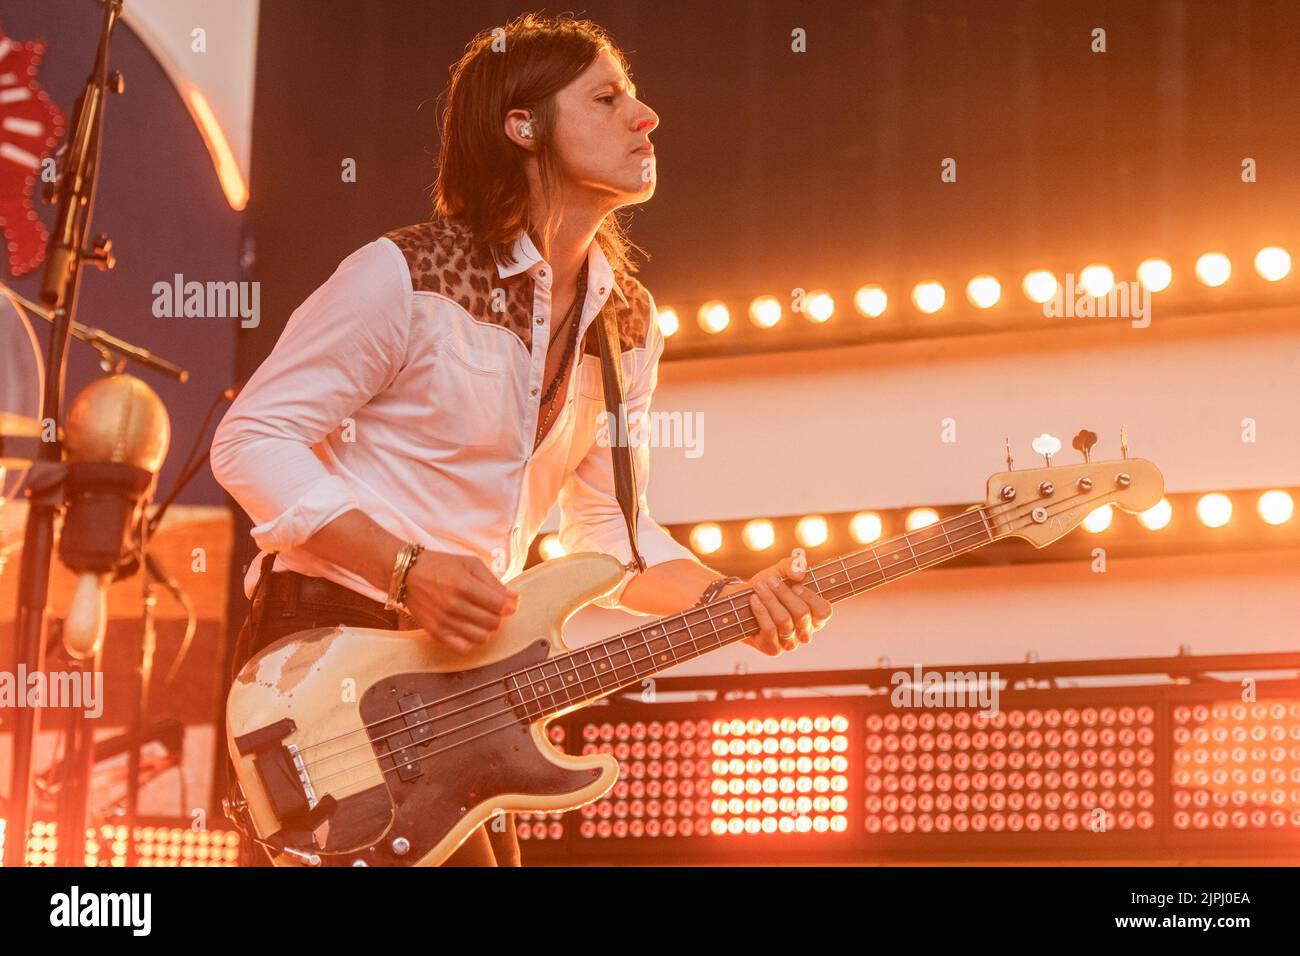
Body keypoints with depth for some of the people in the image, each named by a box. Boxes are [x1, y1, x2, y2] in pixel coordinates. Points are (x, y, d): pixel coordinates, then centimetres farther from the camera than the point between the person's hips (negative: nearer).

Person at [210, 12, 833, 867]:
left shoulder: (626, 325, 8)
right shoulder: (406, 276, -14)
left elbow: (607, 525, 13)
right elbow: (252, 441, -14)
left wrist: (724, 598, -5)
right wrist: (409, 568, -24)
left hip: (462, 662, 8)